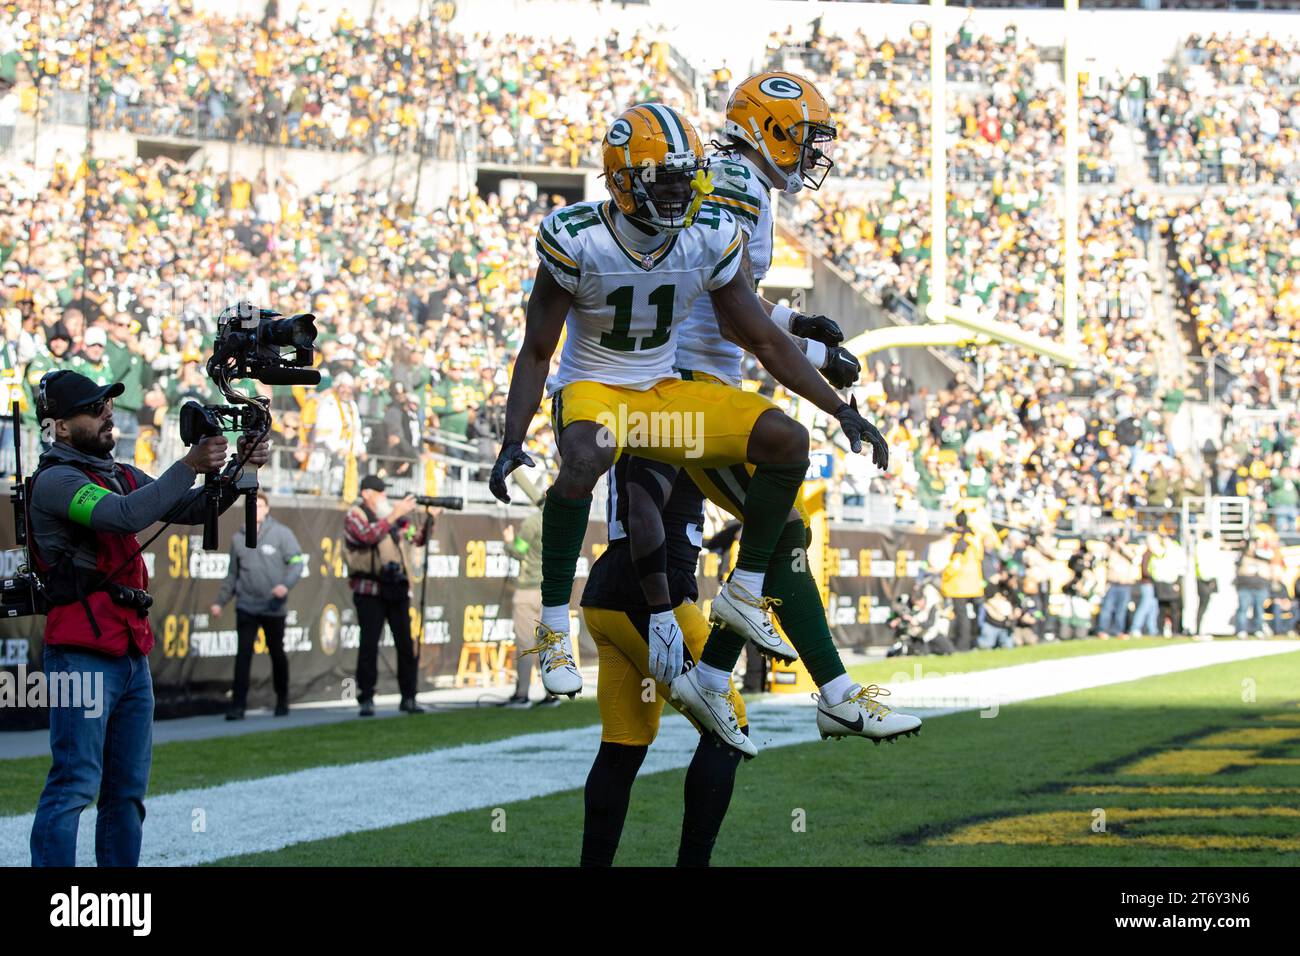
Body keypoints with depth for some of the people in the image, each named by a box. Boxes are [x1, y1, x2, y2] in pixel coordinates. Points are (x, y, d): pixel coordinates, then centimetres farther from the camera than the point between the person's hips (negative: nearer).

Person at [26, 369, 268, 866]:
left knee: (128, 789, 9)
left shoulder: (122, 475, 19)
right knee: (74, 784, -12)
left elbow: (190, 509, 14)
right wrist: (189, 466, -22)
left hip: (132, 652, 9)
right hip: (82, 653, -9)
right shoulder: (55, 481, -8)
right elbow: (124, 515, -24)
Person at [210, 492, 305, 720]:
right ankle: (237, 706, -9)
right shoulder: (238, 538, 9)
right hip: (246, 606, 2)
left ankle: (282, 700, 27)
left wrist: (286, 585, -23)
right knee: (243, 654, -7)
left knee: (277, 654, 11)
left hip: (274, 608, -2)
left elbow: (296, 562, -6)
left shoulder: (281, 534, -2)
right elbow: (232, 574, 17)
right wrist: (220, 601, 14)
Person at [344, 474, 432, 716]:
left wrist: (429, 517, 5)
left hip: (397, 589, 5)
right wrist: (394, 515, -22)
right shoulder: (354, 516, 0)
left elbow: (418, 539, 20)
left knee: (406, 645, 3)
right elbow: (367, 535, -21)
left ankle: (408, 698, 8)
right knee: (369, 644, -6)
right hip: (369, 589, -5)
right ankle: (366, 700, -3)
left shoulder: (395, 516, 16)